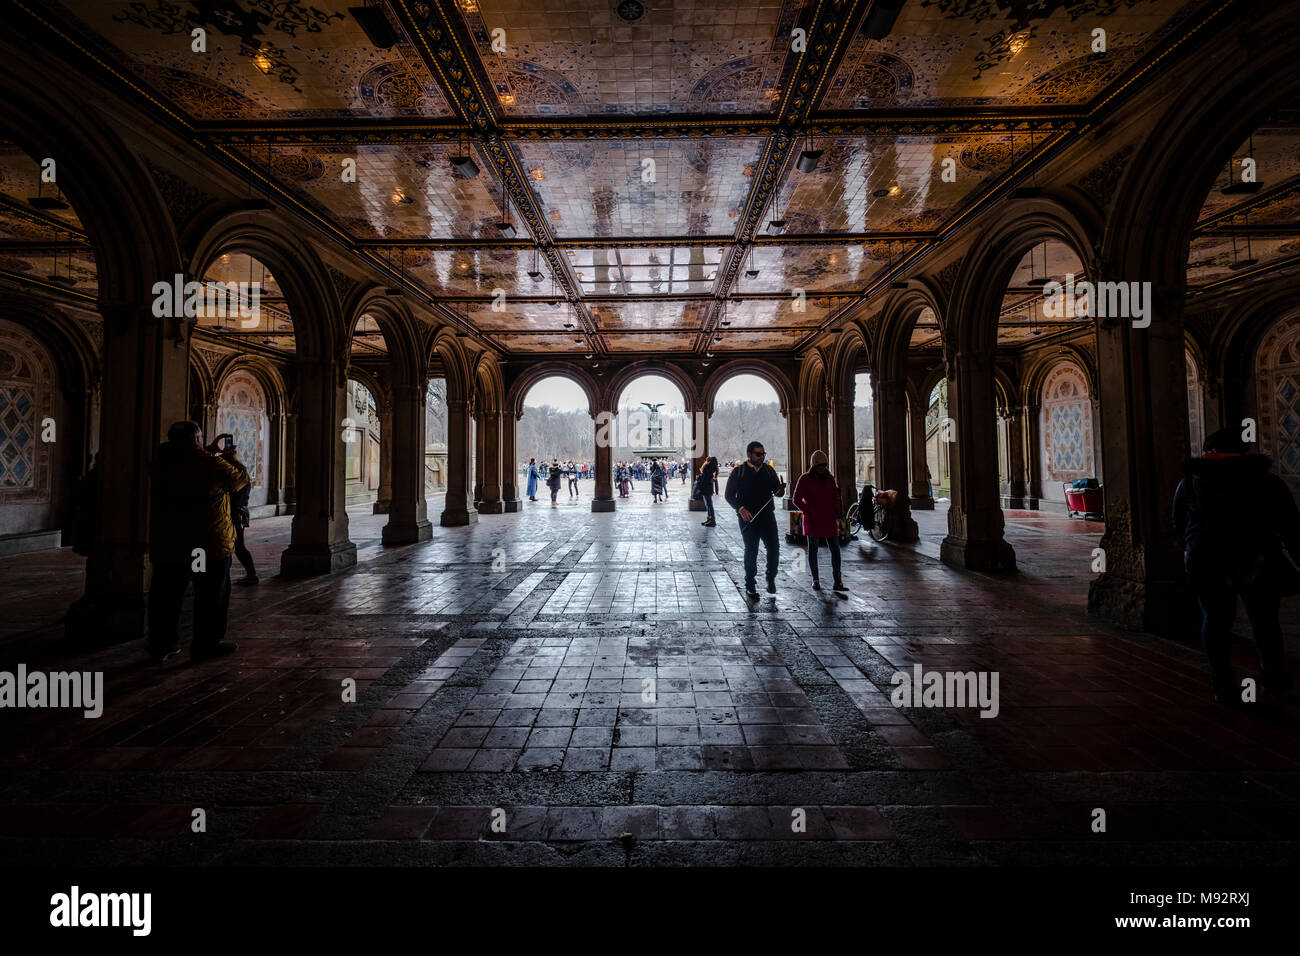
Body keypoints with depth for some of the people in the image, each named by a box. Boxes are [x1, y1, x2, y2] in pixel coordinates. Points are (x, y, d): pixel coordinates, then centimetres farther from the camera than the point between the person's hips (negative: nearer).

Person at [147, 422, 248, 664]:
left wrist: (211, 451, 26)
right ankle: (206, 645, 13)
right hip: (208, 544, -5)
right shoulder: (210, 463, -14)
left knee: (166, 595, 14)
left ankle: (160, 646, 20)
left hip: (166, 544, 6)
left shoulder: (160, 462, 4)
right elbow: (240, 479, 1)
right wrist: (231, 457, 17)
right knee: (211, 595, 7)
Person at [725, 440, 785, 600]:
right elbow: (729, 495, -1)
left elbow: (777, 492, 14)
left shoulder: (768, 470, 12)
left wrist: (780, 490, -10)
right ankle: (750, 586, 16)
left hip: (767, 516, 3)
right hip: (748, 518, -3)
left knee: (774, 548, -2)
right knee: (751, 551, 2)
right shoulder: (738, 471, 1)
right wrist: (741, 509, -15)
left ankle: (771, 579, 22)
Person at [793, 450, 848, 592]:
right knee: (813, 549, 6)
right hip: (813, 521, -3)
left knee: (835, 550, -1)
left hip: (829, 521, 4)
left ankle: (837, 582, 3)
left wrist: (837, 515, 7)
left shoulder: (830, 478, 10)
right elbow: (796, 499, -3)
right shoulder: (805, 479, -3)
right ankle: (815, 580, 18)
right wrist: (809, 512, -9)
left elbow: (835, 498, 18)